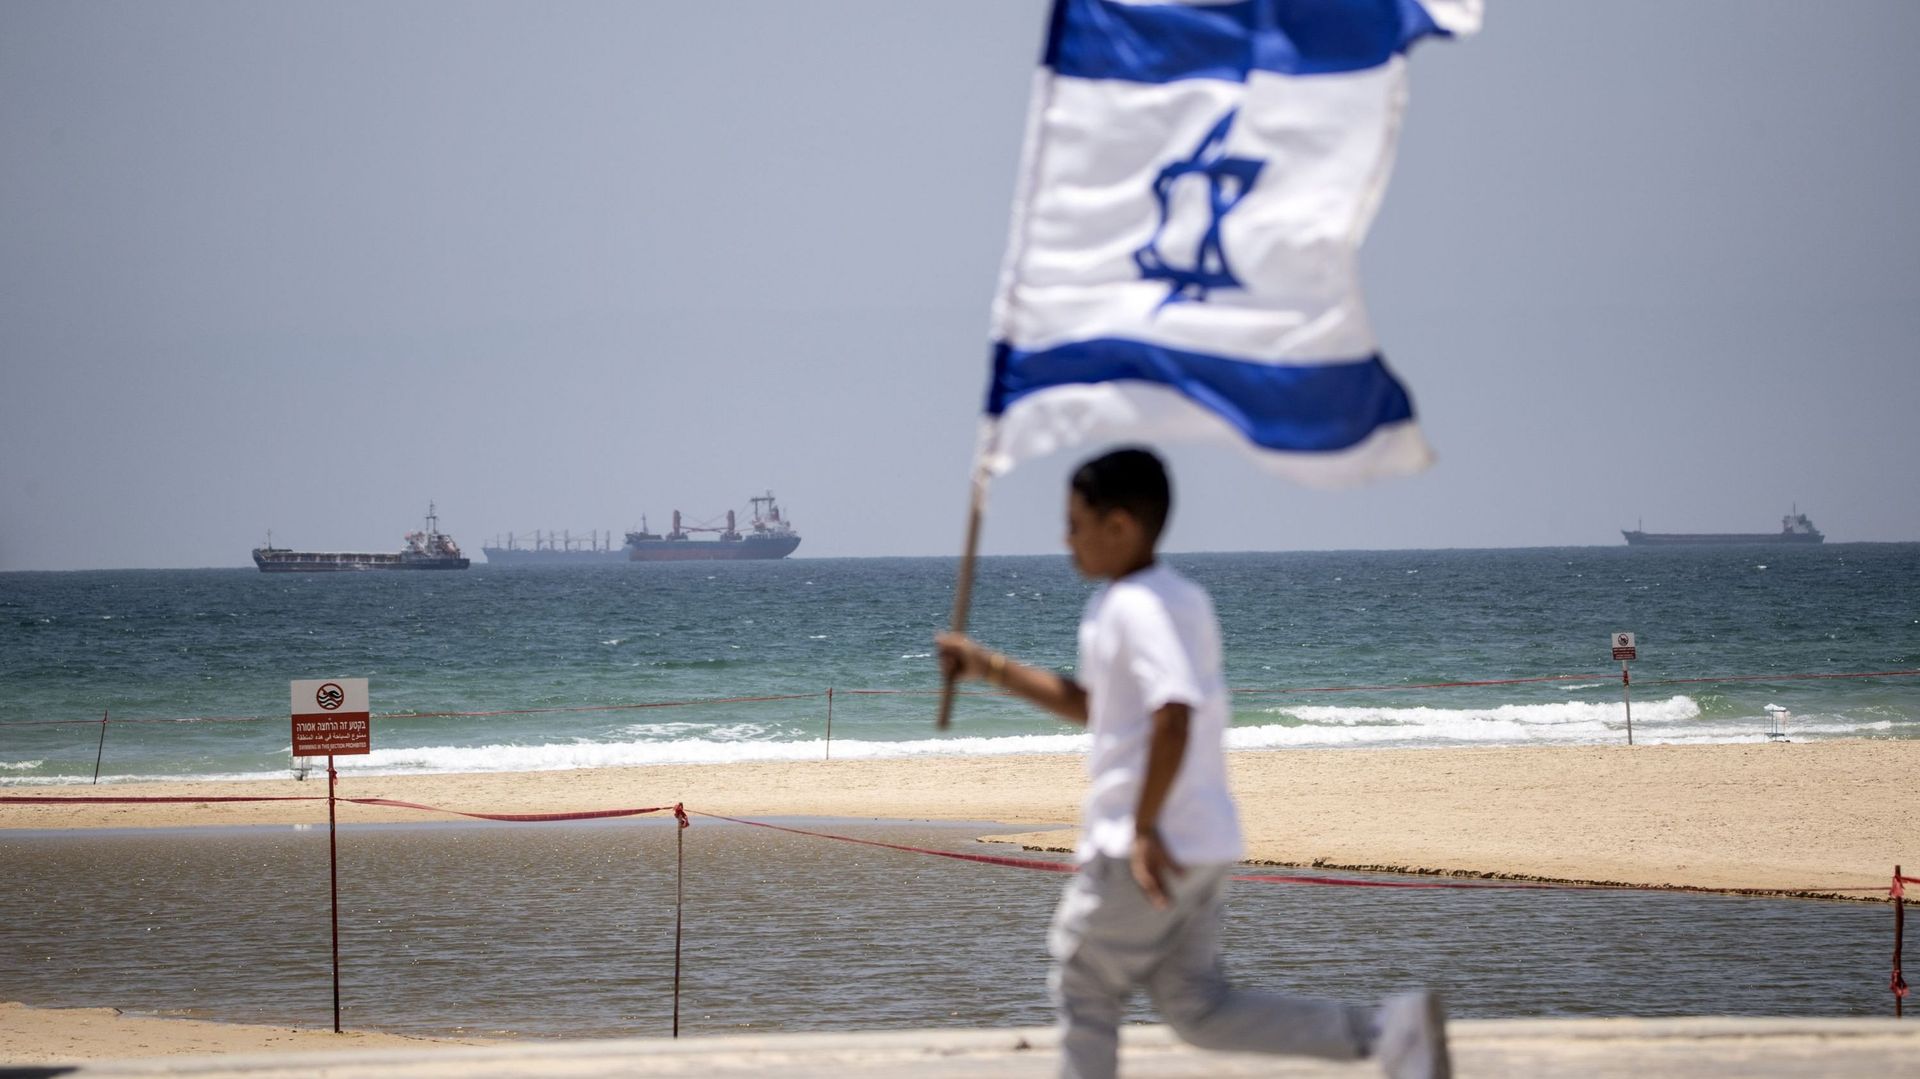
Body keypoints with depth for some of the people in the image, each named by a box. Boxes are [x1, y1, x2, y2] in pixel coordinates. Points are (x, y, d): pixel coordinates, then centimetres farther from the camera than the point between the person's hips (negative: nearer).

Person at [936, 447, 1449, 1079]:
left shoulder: (1137, 606, -15)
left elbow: (1173, 713, -30)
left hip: (1145, 850, -9)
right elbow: (1090, 705, 28)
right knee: (1198, 1011, 9)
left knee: (1081, 990, 7)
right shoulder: (1181, 600, 17)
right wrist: (990, 669, 25)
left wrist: (1142, 828, -25)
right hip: (1205, 845, 10)